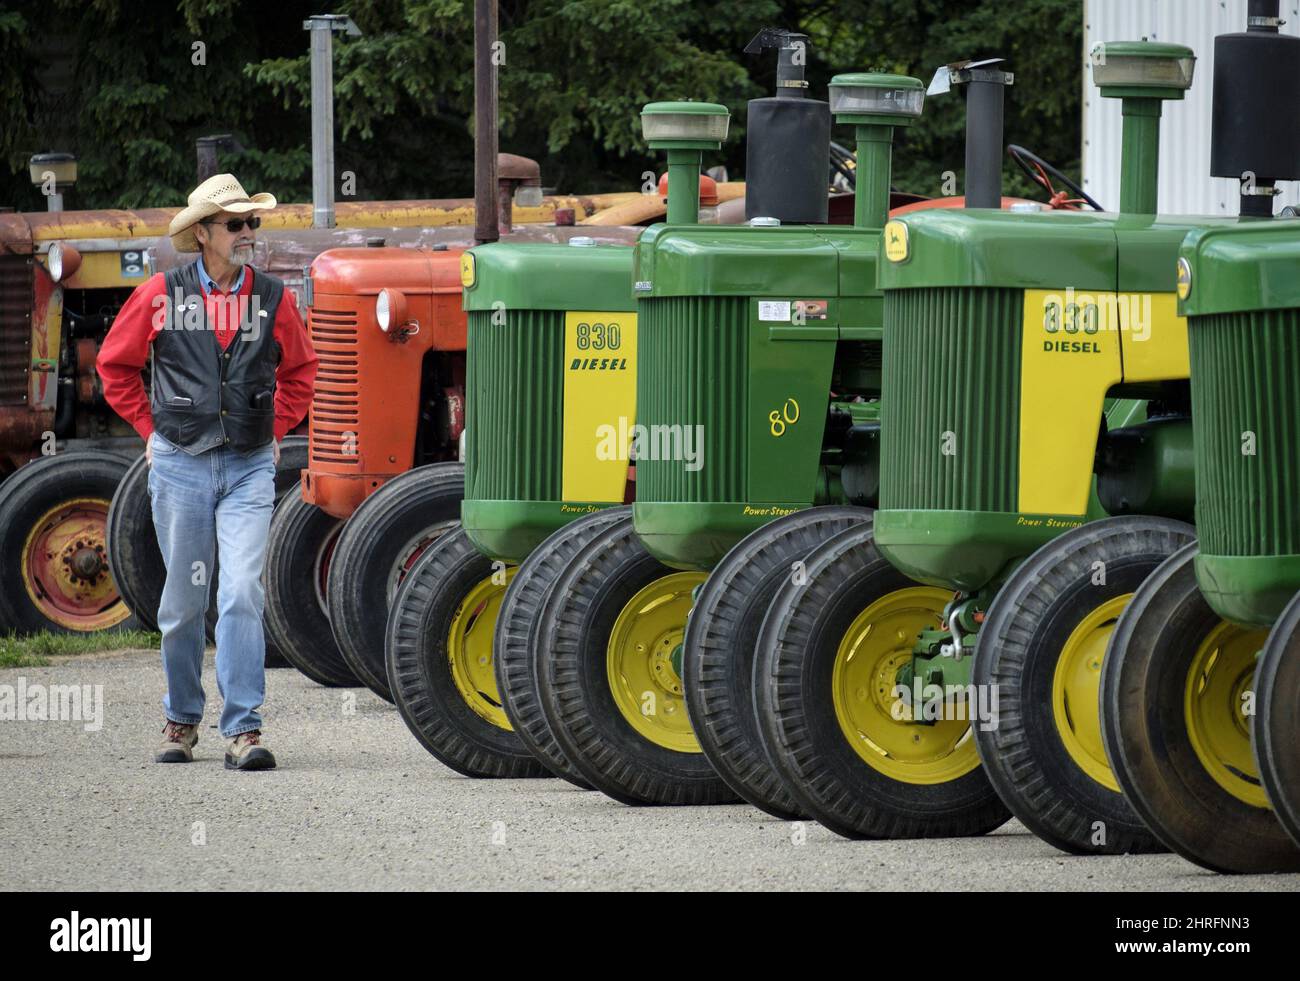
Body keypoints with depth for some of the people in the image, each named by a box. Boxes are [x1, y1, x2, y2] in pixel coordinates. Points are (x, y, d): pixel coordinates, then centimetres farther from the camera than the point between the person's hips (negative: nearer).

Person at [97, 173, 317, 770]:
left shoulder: (273, 298, 2)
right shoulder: (160, 295, -2)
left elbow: (299, 372, 19)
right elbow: (115, 365, 10)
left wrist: (276, 431, 10)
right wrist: (151, 428, 6)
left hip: (249, 468, 0)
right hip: (180, 465, 0)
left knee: (243, 593, -13)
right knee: (184, 600, 7)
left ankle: (243, 730, -12)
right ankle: (181, 720, 23)